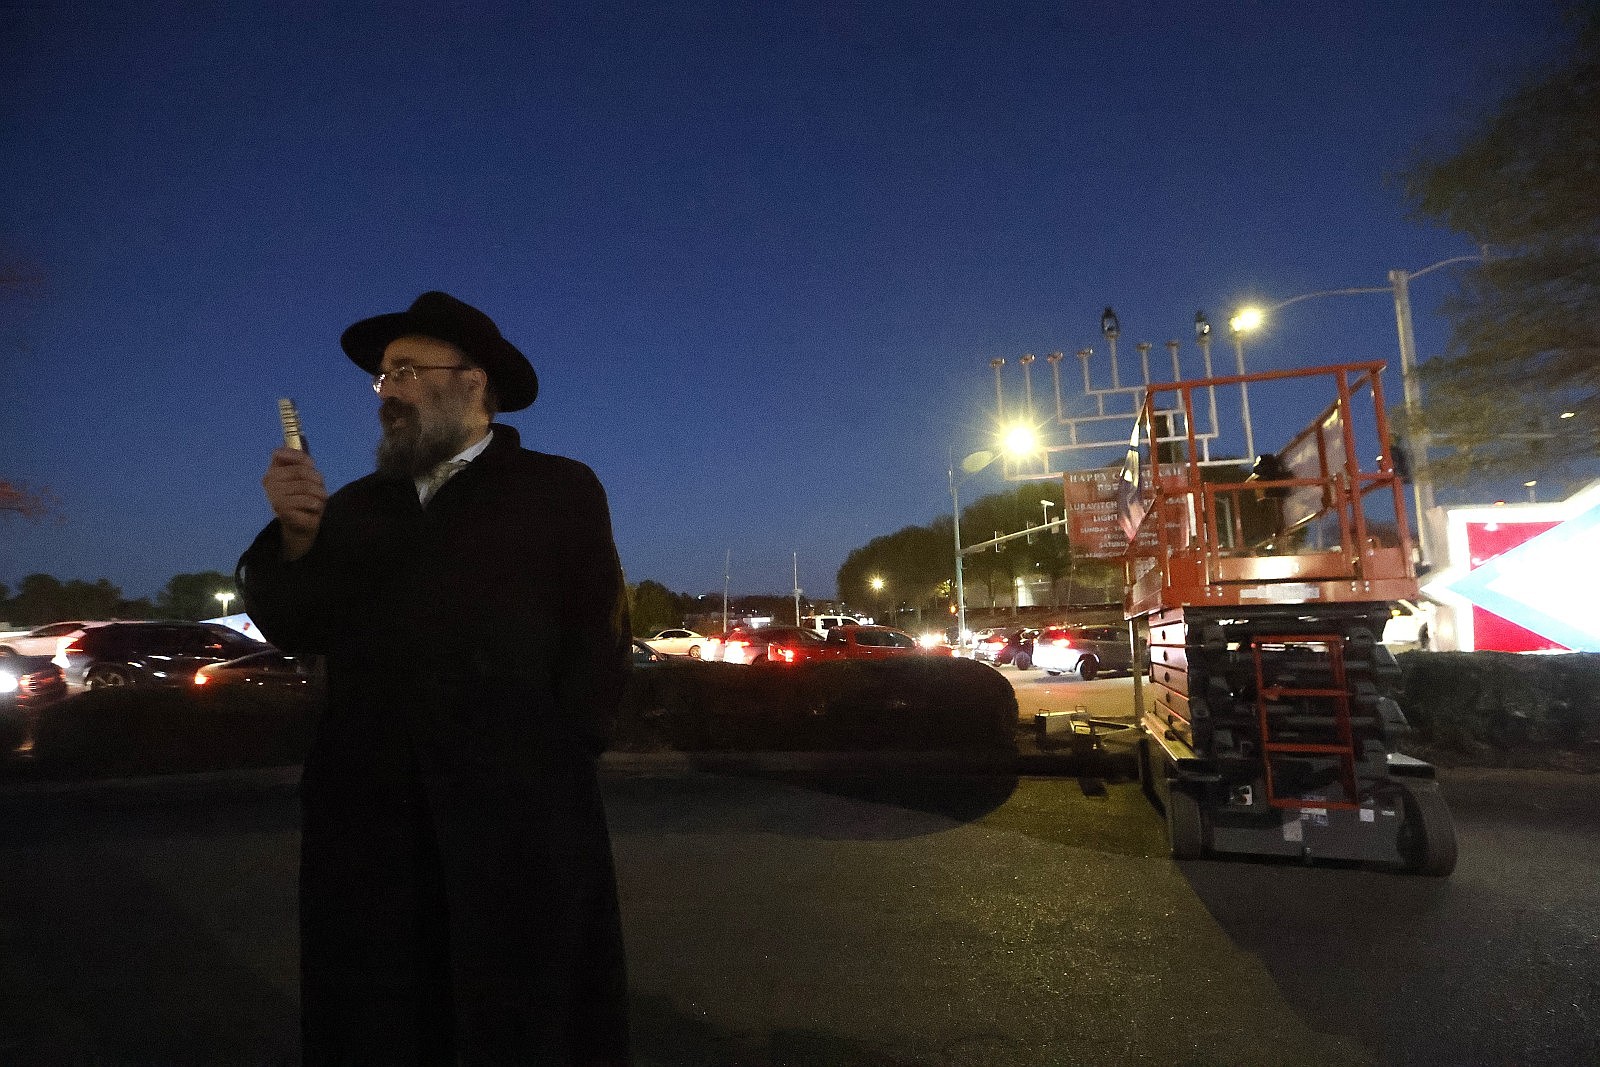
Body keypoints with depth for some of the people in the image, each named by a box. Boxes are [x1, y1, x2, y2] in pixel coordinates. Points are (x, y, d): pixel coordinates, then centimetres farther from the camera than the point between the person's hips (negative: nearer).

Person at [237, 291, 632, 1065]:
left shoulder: (560, 490, 3)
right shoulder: (355, 506, 15)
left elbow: (598, 641, -2)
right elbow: (292, 629, 9)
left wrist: (548, 760, -8)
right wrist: (298, 536, -7)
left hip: (517, 819, -3)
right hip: (366, 819, 4)